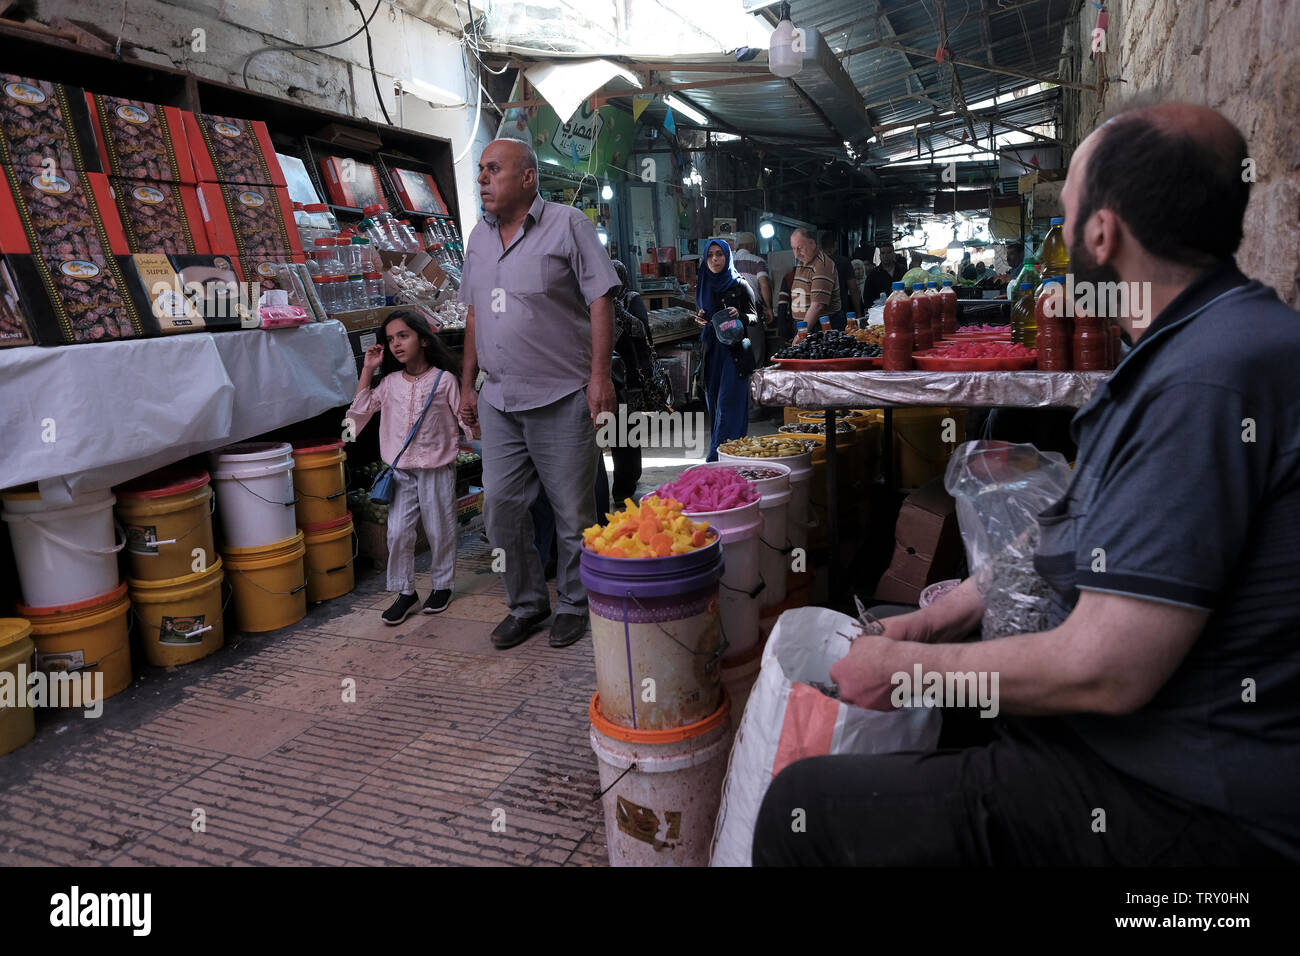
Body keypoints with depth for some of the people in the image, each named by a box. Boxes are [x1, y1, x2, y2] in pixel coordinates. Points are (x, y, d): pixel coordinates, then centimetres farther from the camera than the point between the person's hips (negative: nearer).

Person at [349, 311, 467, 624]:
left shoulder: (444, 379, -4)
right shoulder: (390, 382, 7)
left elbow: (465, 420, -2)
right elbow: (359, 412, 3)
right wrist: (367, 370, 1)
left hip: (437, 468, -3)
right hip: (401, 470, 3)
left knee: (439, 530, 7)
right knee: (398, 532, 0)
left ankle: (443, 584, 27)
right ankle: (405, 592, 14)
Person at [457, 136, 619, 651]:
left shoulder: (567, 224, -3)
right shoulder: (479, 235, 14)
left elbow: (599, 301, -8)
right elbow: (475, 314, 19)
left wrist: (599, 375, -15)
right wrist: (468, 384, 16)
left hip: (561, 397, -5)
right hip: (498, 400, 6)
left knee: (573, 512, 3)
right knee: (501, 505, 7)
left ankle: (573, 605, 21)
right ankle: (526, 603, 23)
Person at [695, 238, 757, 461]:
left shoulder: (740, 285, -2)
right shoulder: (703, 286, 12)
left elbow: (755, 317, 0)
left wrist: (739, 315, -21)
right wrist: (700, 319, 0)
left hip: (735, 349, -5)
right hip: (711, 350, 5)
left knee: (727, 402, -10)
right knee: (713, 400, 6)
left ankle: (718, 454, -12)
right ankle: (719, 449, 15)